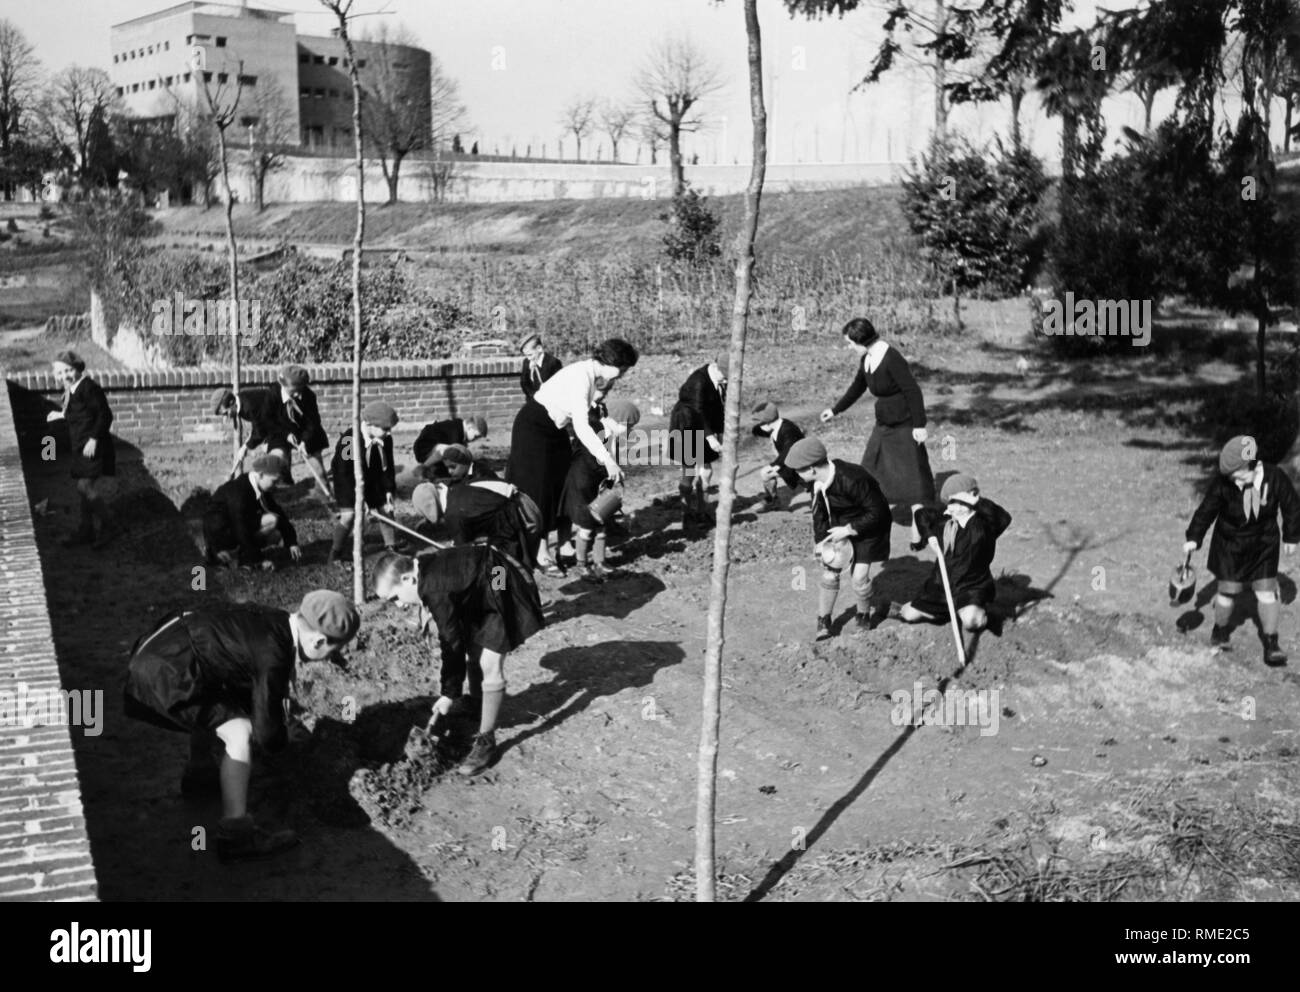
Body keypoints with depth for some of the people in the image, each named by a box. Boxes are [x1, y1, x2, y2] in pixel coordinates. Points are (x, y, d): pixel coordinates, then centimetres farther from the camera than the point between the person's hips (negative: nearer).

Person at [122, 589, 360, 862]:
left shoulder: (276, 621, 6)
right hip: (165, 673, -10)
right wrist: (282, 737, 10)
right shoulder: (273, 657, -20)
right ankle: (235, 836, -13)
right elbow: (266, 734, -12)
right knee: (240, 733, -14)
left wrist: (278, 719, 30)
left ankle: (199, 773, 50)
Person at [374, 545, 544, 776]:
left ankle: (486, 743, -1)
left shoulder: (435, 589, -33)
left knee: (490, 667, -10)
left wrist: (449, 693, -14)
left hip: (504, 596, -10)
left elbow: (452, 642, -25)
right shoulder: (424, 567, -5)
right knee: (471, 655, 14)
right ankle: (476, 711, 33)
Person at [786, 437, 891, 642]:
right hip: (839, 525, 6)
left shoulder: (851, 480, -37)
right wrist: (821, 540, -8)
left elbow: (877, 513, -28)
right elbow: (819, 512, 1)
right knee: (829, 572, 1)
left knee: (859, 577, -7)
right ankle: (823, 621, 15)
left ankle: (864, 616, 22)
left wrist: (849, 530, -25)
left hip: (865, 526, -6)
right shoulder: (817, 481, -15)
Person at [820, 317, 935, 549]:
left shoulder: (892, 359, -22)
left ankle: (918, 533, 4)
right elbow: (858, 387, 21)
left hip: (904, 425, -9)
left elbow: (913, 391, -21)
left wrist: (920, 426, -21)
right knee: (874, 471, 14)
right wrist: (835, 410, 30)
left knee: (912, 476, -2)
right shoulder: (866, 360, 4)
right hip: (884, 425, 9)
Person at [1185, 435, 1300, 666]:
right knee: (1228, 590, 5)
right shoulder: (1222, 482, -22)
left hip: (1264, 545, 1)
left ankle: (1271, 645, 7)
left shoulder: (1275, 478, -21)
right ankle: (1220, 631, 31)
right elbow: (1206, 510, -9)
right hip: (1230, 546, 0)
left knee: (1266, 592, 0)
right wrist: (1194, 539, -10)